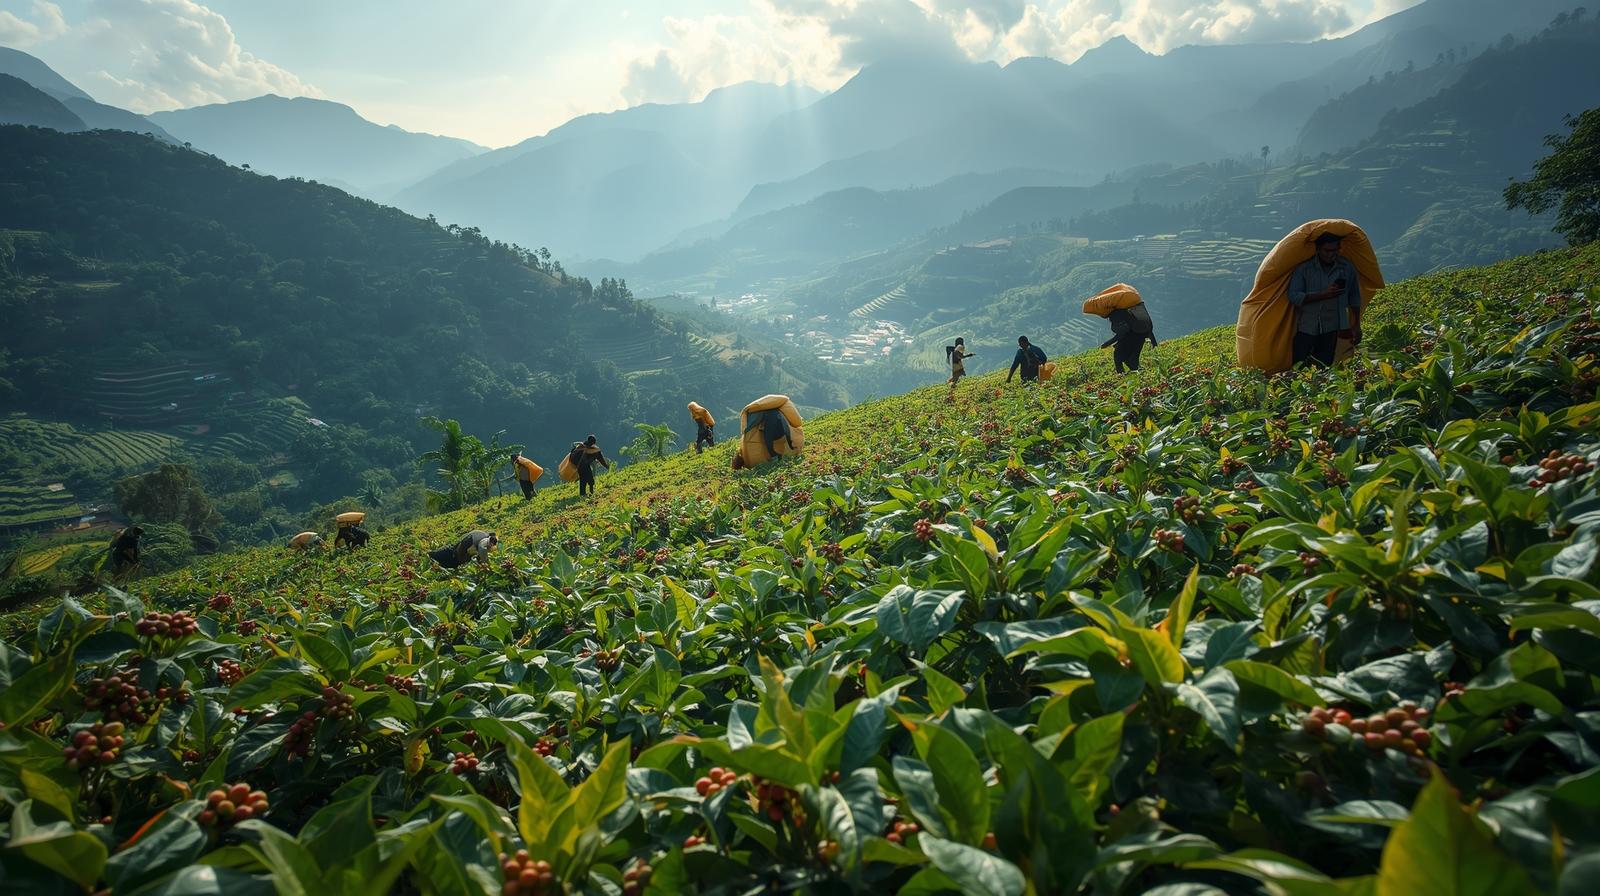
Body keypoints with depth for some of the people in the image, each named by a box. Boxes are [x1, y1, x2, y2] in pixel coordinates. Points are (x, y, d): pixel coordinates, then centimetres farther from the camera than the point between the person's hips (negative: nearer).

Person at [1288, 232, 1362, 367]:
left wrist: (1356, 326, 11)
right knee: (1299, 368, -6)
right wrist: (1323, 295, -21)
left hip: (1331, 329, 2)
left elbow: (1354, 298, 13)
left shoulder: (1346, 267, 3)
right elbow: (1293, 296, -15)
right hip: (1306, 327, -2)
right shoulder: (1304, 267, -6)